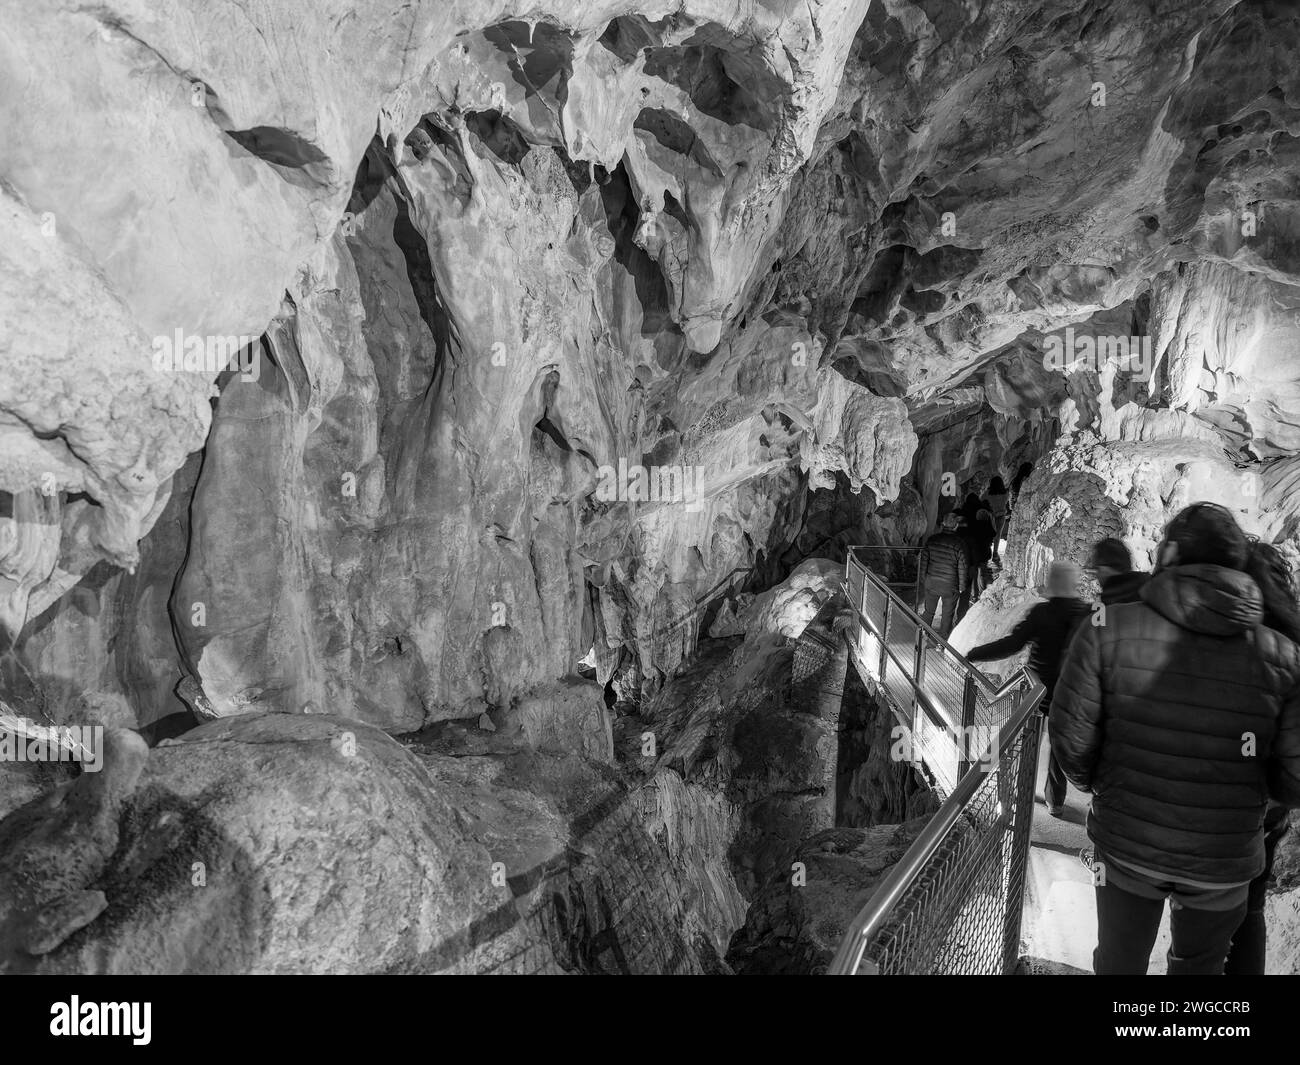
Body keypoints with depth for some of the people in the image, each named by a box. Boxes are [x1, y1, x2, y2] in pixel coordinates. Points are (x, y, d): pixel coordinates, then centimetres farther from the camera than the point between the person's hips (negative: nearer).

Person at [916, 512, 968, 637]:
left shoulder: (932, 540, -5)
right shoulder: (959, 543, -14)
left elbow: (924, 560, 1)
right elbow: (962, 567, -10)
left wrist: (923, 578, 12)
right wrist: (961, 586, 0)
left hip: (931, 582, 3)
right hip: (950, 585, -3)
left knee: (928, 611, 18)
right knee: (947, 614, 14)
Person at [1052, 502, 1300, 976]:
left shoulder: (1109, 630, -18)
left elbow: (1071, 739, -16)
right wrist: (1246, 776, 8)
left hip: (1126, 845, -1)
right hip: (1223, 865, 1)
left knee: (1119, 961, 21)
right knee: (1198, 963, 27)